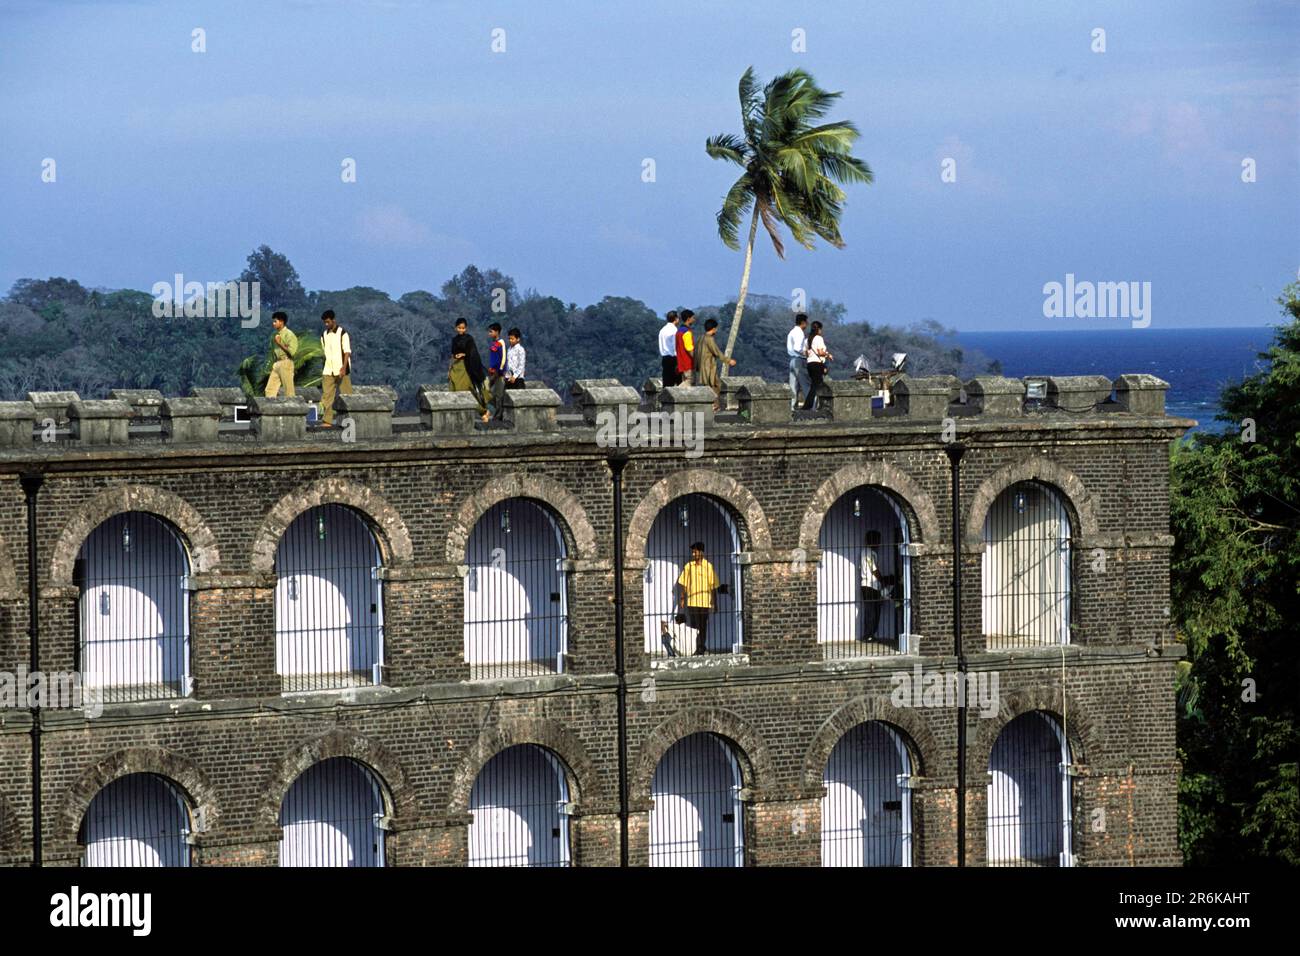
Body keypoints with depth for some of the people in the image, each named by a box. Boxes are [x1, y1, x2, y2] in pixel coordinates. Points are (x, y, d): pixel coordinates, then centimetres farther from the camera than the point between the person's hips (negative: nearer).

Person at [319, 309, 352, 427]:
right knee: (326, 395, -5)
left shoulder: (342, 333, -4)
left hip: (341, 370, -5)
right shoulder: (324, 335, 12)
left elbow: (347, 351, -10)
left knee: (346, 394, -1)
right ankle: (328, 420, -8)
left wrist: (344, 367, -19)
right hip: (328, 370, 5)